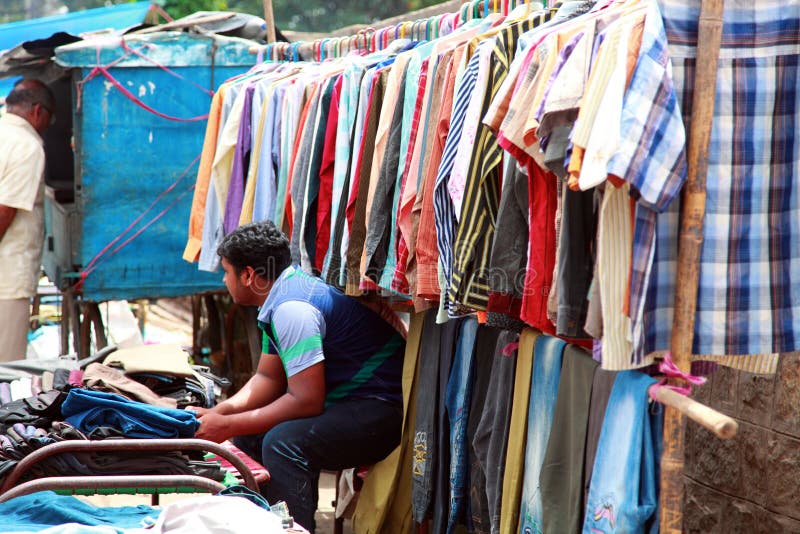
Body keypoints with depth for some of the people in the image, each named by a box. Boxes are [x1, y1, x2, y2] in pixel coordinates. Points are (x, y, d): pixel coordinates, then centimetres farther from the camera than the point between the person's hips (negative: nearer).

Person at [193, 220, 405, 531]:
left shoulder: (291, 308, -22)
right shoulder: (279, 301, 9)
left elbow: (306, 401, -24)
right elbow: (268, 378, 15)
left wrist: (227, 426, -17)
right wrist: (217, 413, -1)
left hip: (383, 409, -11)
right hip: (345, 400, 11)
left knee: (283, 442, -30)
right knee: (249, 434, 12)